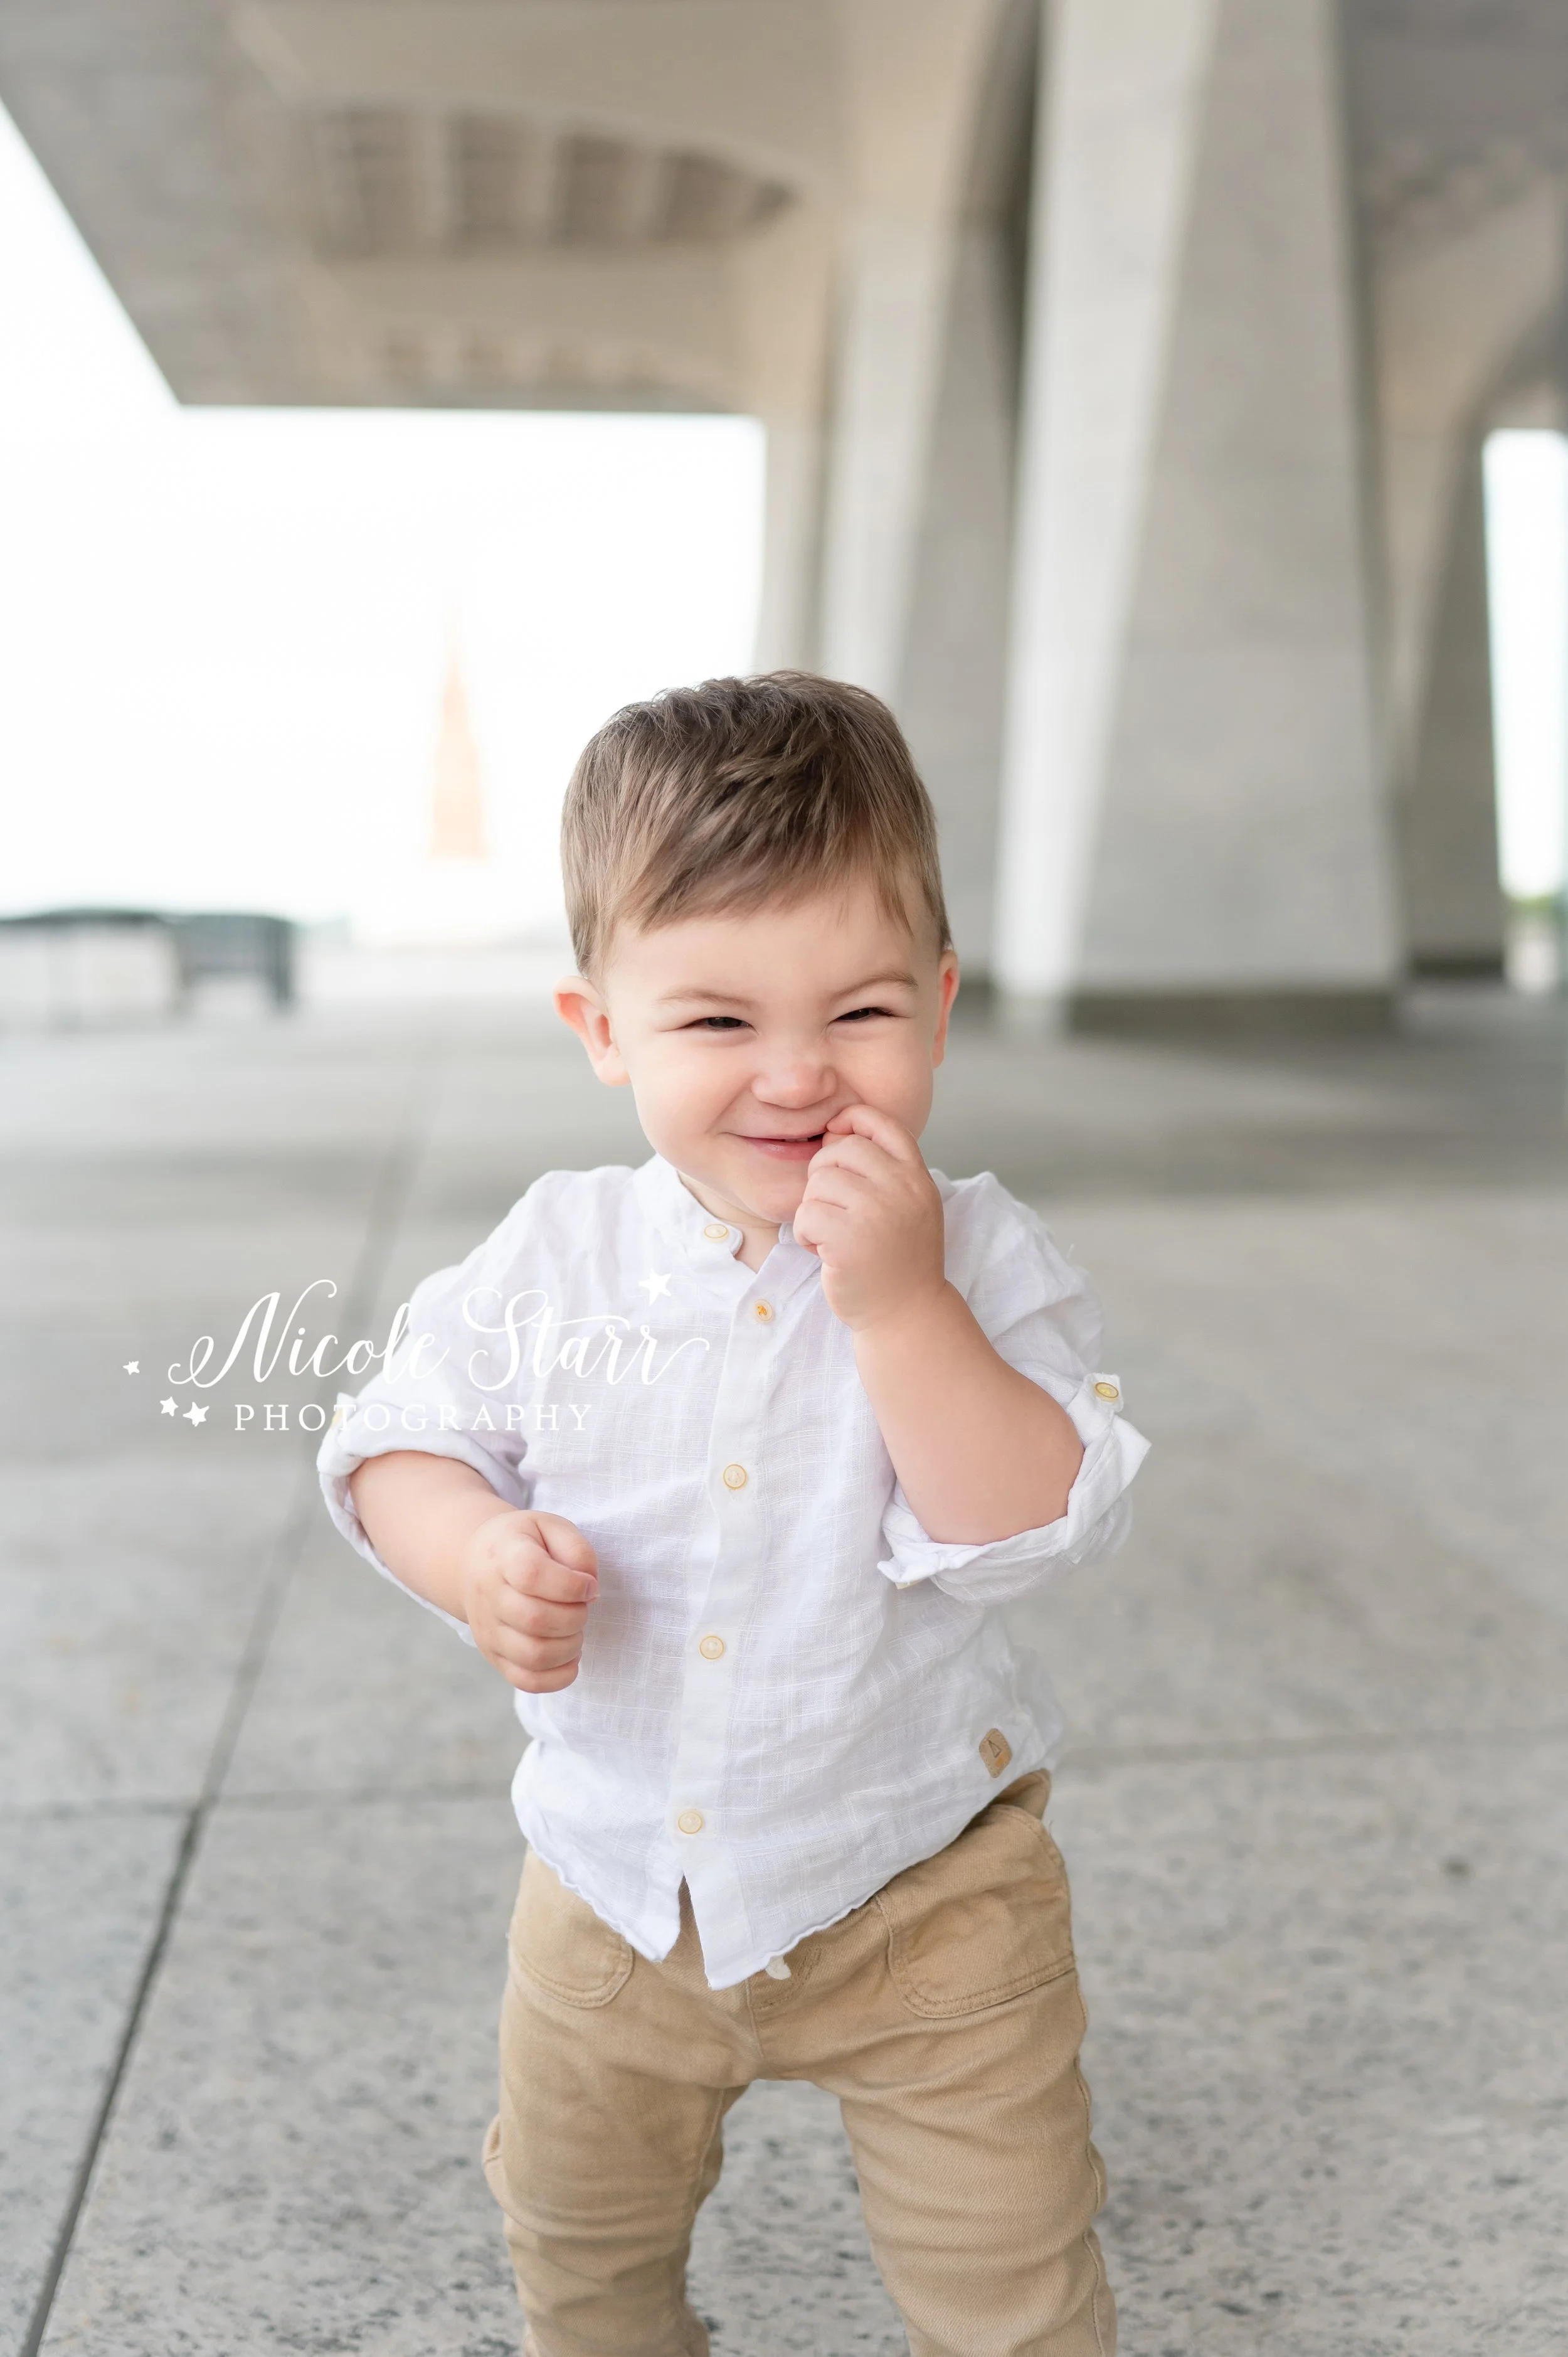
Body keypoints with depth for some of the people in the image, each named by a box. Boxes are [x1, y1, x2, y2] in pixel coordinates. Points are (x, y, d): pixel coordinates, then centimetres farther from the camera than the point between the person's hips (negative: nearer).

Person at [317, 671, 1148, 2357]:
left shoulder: (979, 1256, -17)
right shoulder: (554, 1254, -10)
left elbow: (1036, 1530, -26)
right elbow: (400, 1439, -2)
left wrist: (902, 1306, -36)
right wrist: (476, 1556, -22)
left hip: (918, 1891, -3)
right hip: (616, 1882, 3)